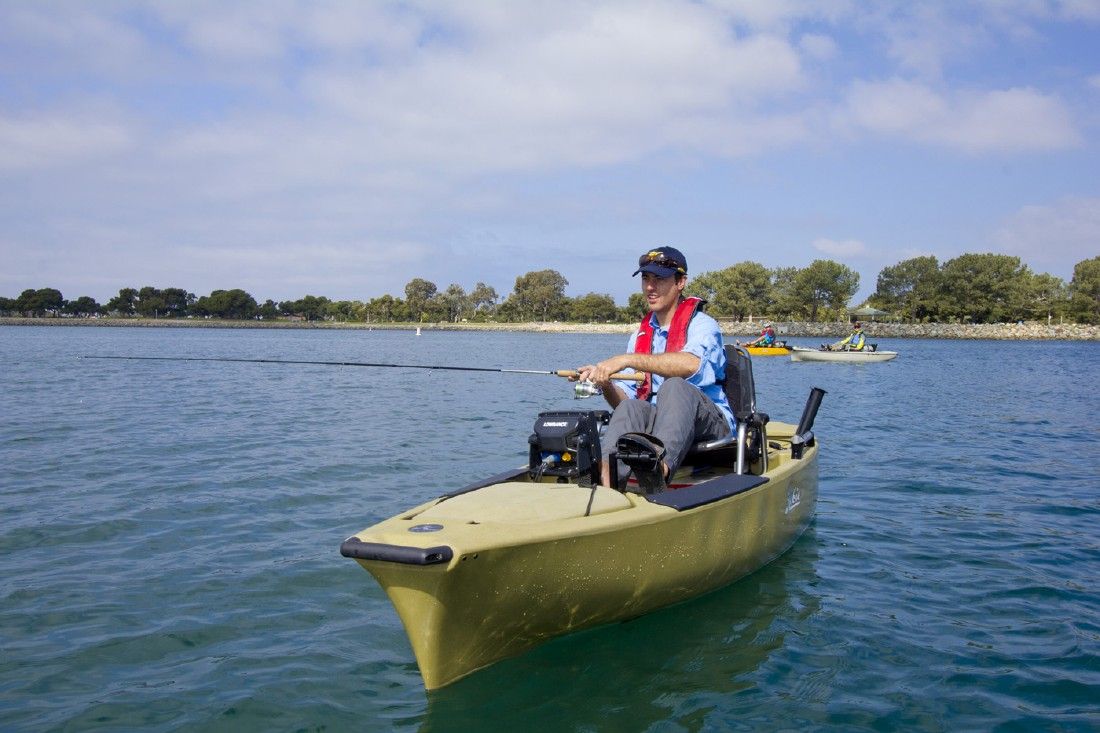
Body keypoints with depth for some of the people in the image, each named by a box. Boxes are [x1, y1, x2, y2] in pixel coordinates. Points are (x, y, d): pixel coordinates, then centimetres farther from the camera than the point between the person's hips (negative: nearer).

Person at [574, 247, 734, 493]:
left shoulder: (701, 325, -1)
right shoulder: (640, 336, 19)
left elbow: (691, 364, -27)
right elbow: (623, 400, 14)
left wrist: (628, 360, -29)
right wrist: (605, 383, -9)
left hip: (711, 423, -4)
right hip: (656, 424, 5)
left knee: (674, 387, -34)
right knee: (632, 408, -28)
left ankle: (659, 467, -66)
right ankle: (603, 481, -57)